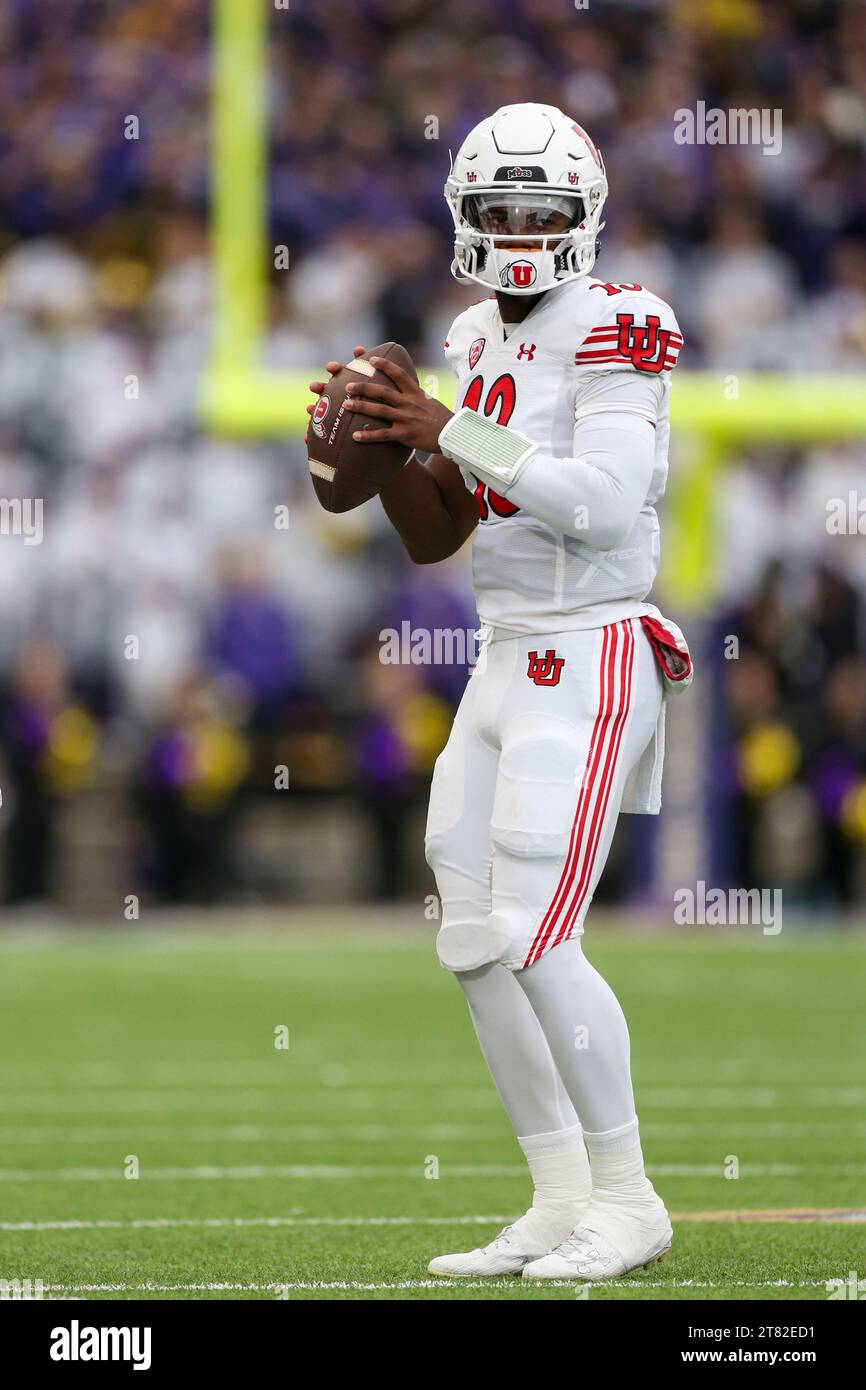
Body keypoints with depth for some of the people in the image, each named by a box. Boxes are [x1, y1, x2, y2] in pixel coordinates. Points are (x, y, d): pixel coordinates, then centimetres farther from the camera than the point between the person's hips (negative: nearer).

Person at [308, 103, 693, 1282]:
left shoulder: (611, 331, -12)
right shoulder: (485, 340, 13)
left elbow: (605, 504, -25)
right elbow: (436, 536, 17)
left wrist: (452, 431, -23)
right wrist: (387, 443, -1)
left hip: (588, 664, -9)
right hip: (507, 661, 9)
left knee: (536, 938, -12)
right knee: (475, 942, 7)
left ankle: (628, 1201, -1)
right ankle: (562, 1201, 14)